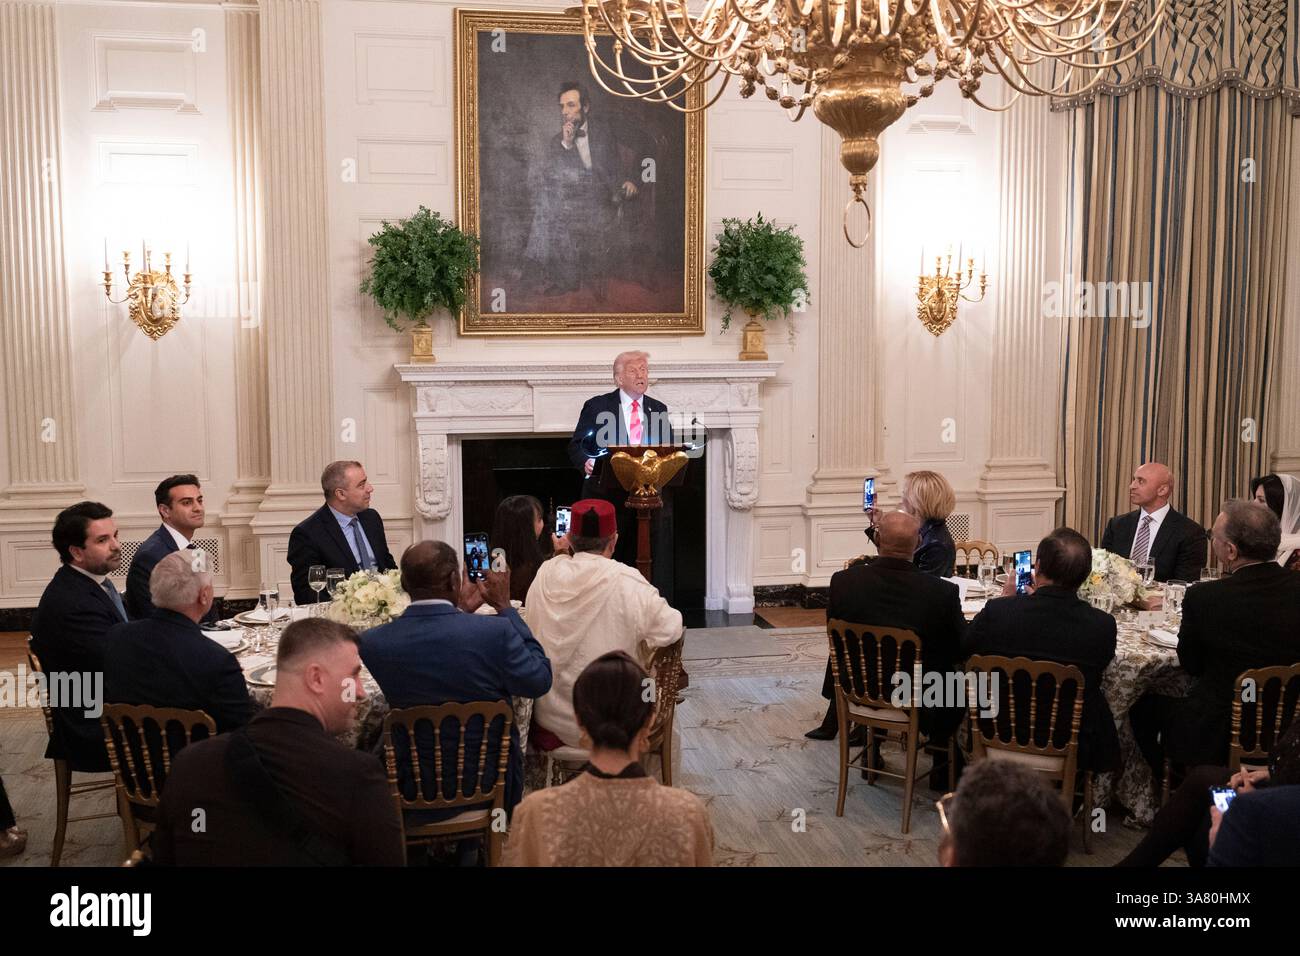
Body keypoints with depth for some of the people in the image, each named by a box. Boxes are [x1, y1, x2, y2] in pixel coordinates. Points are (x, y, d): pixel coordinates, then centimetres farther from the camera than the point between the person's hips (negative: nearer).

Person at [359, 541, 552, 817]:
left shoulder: (372, 643, -15)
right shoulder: (496, 631, -24)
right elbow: (540, 681, -7)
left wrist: (461, 612, 13)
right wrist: (505, 607, -5)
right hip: (488, 784, -1)